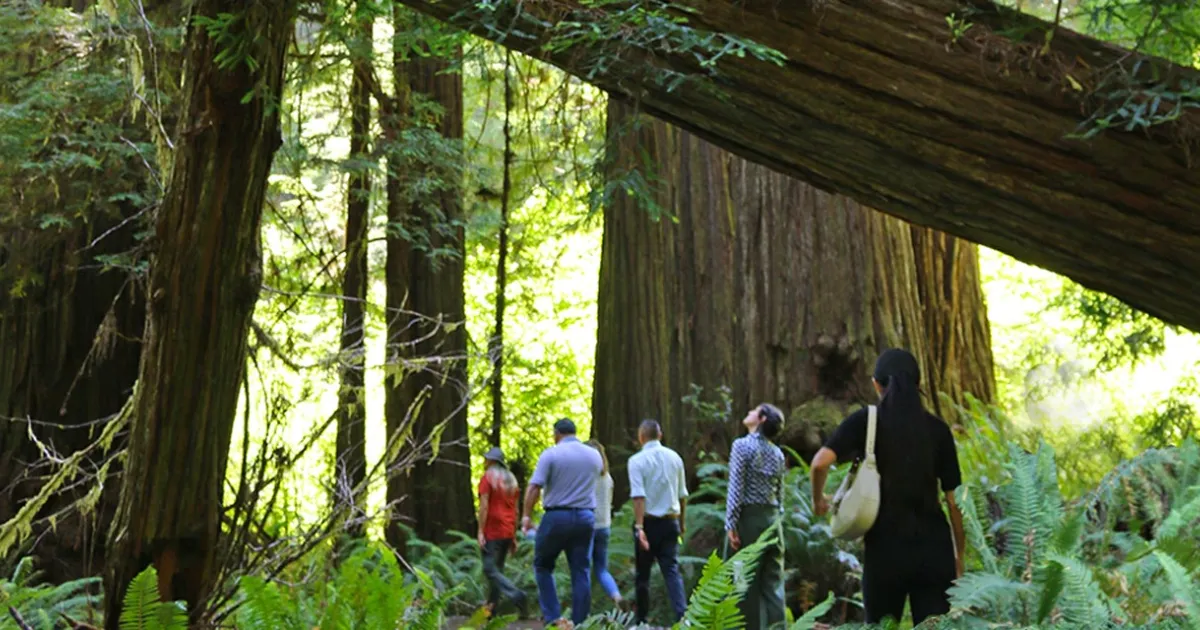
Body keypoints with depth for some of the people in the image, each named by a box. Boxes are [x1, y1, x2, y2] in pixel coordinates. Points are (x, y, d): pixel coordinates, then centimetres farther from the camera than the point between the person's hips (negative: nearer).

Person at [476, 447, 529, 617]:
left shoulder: (488, 478, -6)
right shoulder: (511, 480, 14)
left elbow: (484, 506, -14)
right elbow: (515, 510, 14)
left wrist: (480, 532, -15)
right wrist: (514, 537, 17)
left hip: (492, 532, -7)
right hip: (508, 532, 7)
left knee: (491, 570, -9)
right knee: (497, 569, 12)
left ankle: (518, 597, -26)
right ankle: (492, 607, 10)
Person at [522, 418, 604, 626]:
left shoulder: (550, 454, -6)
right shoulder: (594, 455, 8)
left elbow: (534, 487, -13)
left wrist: (527, 515, -4)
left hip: (556, 516, -4)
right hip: (585, 517, 4)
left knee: (543, 565, 12)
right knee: (581, 571, 7)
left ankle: (552, 617, 3)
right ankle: (579, 623, 5)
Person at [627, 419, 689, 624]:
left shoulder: (637, 460, -8)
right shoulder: (674, 457, 6)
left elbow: (639, 496, -17)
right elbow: (682, 495, 11)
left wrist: (639, 527, -20)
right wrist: (682, 522, 23)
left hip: (648, 522, -3)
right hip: (671, 521, 3)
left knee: (643, 573, 9)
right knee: (672, 570, 0)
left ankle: (642, 620, 16)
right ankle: (681, 613, -18)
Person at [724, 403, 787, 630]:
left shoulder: (742, 445, -7)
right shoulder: (777, 453, 12)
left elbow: (736, 488, -13)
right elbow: (780, 495, 13)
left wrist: (730, 524, -13)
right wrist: (775, 520, 18)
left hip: (748, 517, -6)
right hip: (772, 519, 6)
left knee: (745, 581, -2)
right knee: (772, 581, 6)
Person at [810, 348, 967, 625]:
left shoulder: (863, 421, 0)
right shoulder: (937, 429, 5)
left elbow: (821, 462, -15)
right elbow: (954, 498, 5)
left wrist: (818, 498, 5)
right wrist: (959, 554, 15)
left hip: (886, 548, -1)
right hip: (933, 548, 1)